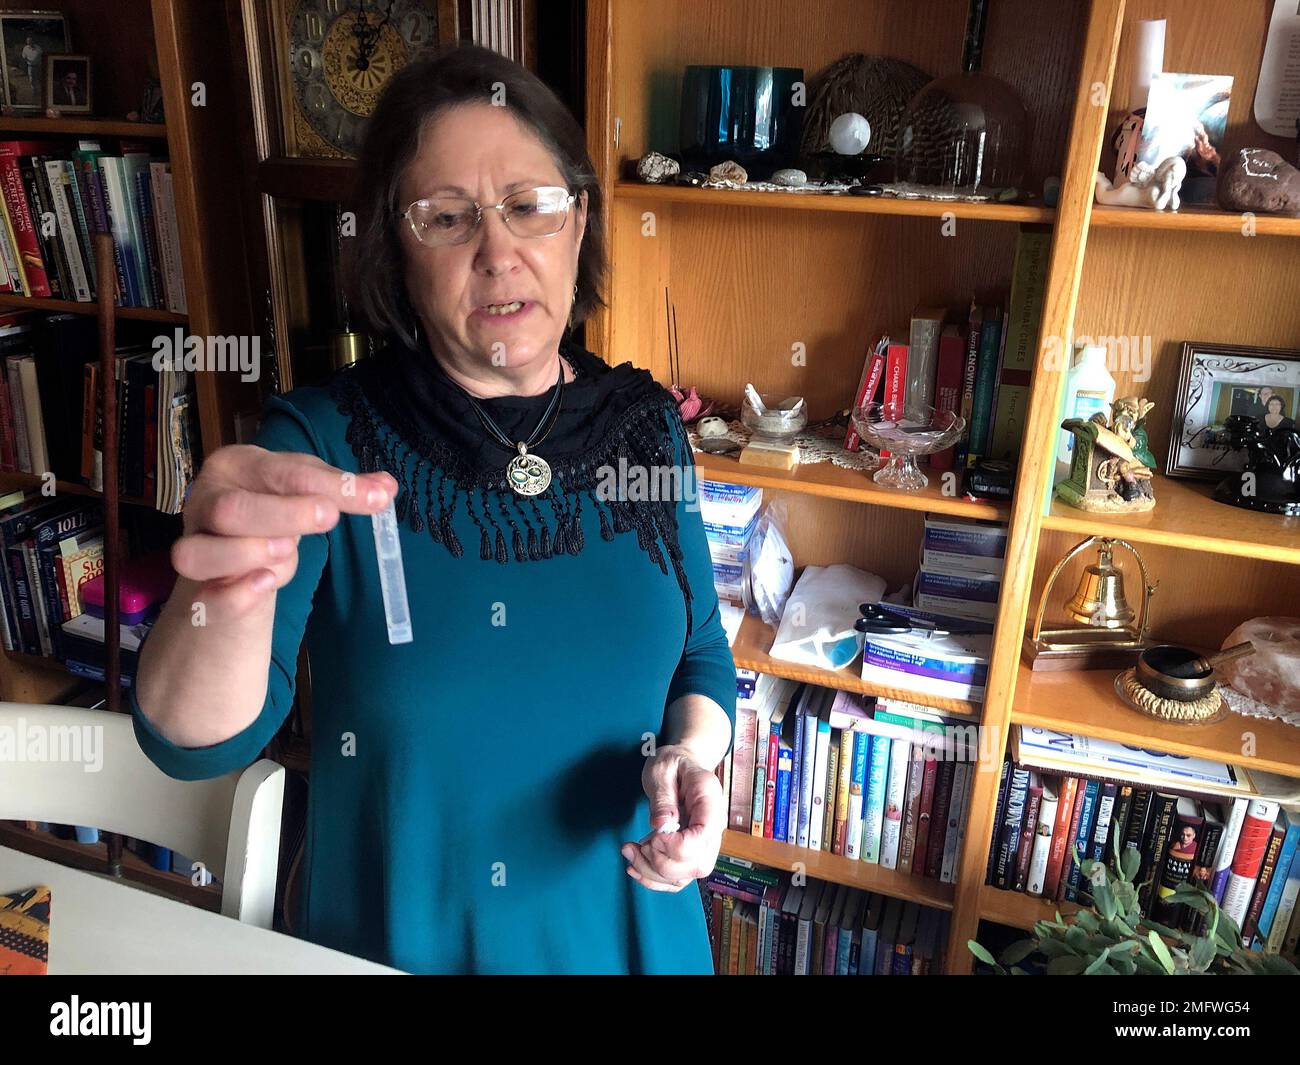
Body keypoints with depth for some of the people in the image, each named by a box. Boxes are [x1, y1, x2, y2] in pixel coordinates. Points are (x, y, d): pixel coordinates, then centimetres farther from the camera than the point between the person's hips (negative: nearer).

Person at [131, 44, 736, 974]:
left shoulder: (646, 424, -8)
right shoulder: (322, 436, -16)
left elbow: (702, 658, 3)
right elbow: (200, 743, -24)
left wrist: (692, 756, -17)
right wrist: (228, 595, -44)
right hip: (395, 937, -1)